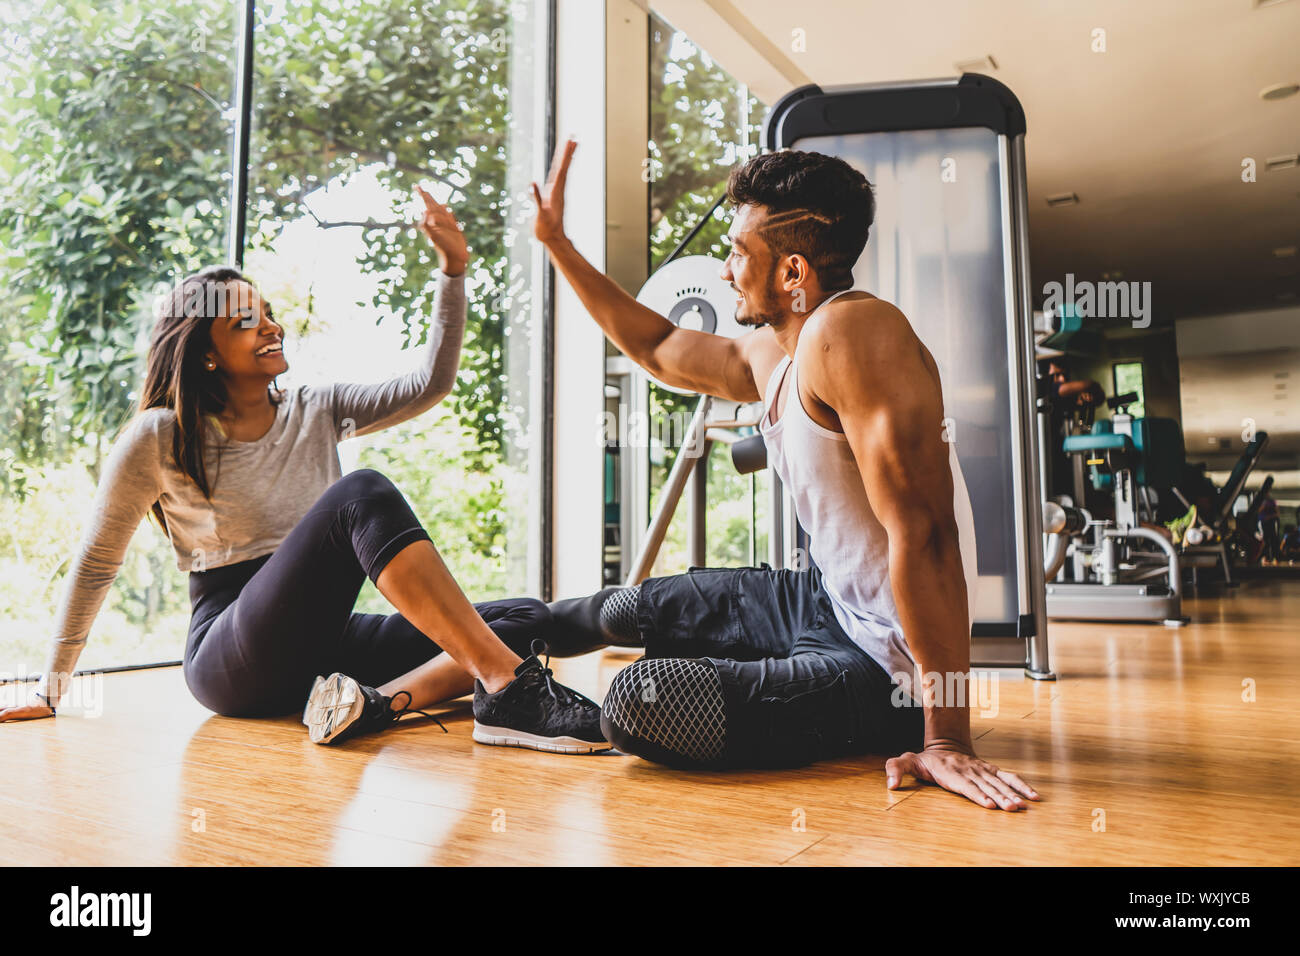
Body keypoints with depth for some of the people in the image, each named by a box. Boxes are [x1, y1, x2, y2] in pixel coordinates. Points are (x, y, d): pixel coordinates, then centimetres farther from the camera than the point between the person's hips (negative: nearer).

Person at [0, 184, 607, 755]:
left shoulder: (316, 414, 13)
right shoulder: (159, 439, 1)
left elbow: (430, 384, 7)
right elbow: (96, 563, 8)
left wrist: (453, 269, 1)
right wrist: (51, 688, 10)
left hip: (318, 644, 6)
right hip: (229, 661, -5)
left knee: (524, 620, -12)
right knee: (362, 495, -32)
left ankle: (377, 702, -34)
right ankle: (508, 686, -39)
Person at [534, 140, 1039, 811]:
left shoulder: (850, 333, -24)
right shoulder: (771, 353, 6)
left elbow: (923, 534, -30)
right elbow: (658, 351, 22)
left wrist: (946, 737, -30)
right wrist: (557, 243, 24)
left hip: (886, 667, -9)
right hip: (831, 604, 9)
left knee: (635, 703, -25)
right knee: (636, 608, 22)